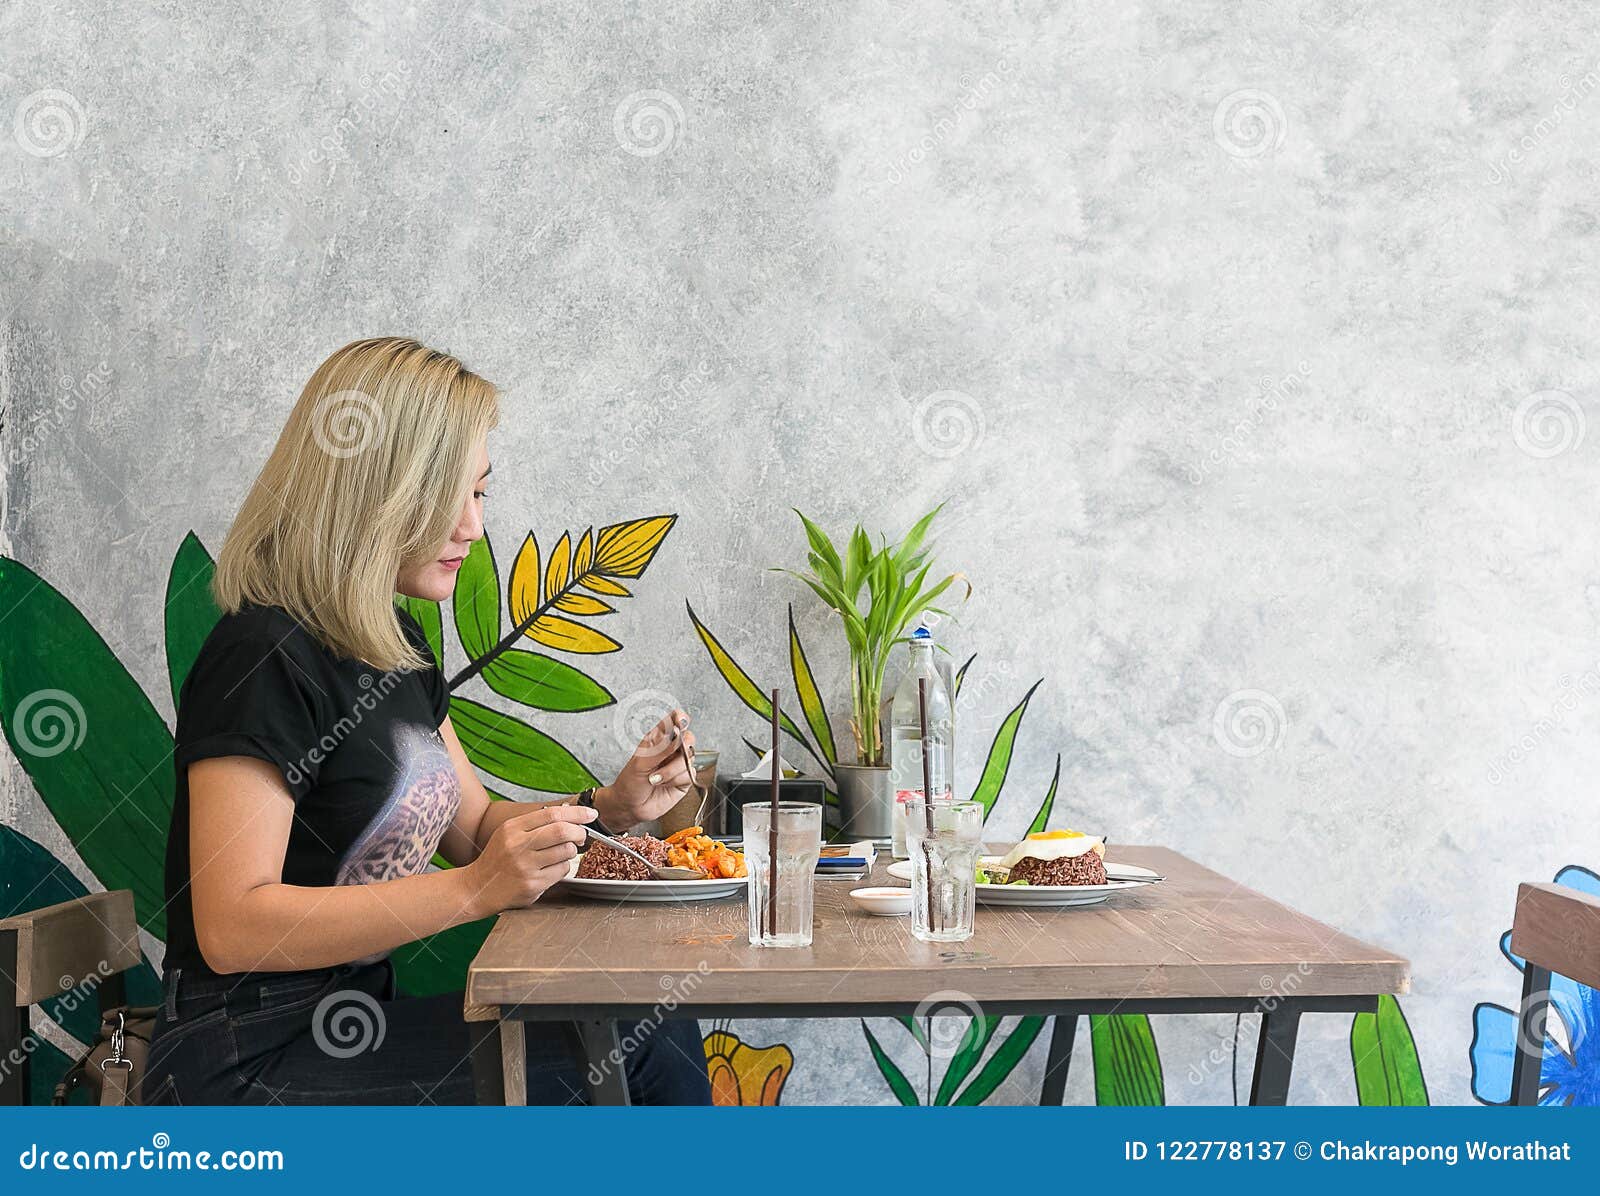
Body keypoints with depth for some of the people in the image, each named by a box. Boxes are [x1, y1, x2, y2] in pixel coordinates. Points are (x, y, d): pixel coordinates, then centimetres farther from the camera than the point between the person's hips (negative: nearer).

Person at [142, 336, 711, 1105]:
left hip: (354, 1024, 8)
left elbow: (474, 829, 17)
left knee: (660, 1041, -5)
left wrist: (606, 807, -1)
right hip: (249, 1067, -8)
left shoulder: (396, 642, 10)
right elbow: (232, 929, -23)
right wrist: (475, 890, -27)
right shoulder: (265, 658, -18)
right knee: (638, 1054, -15)